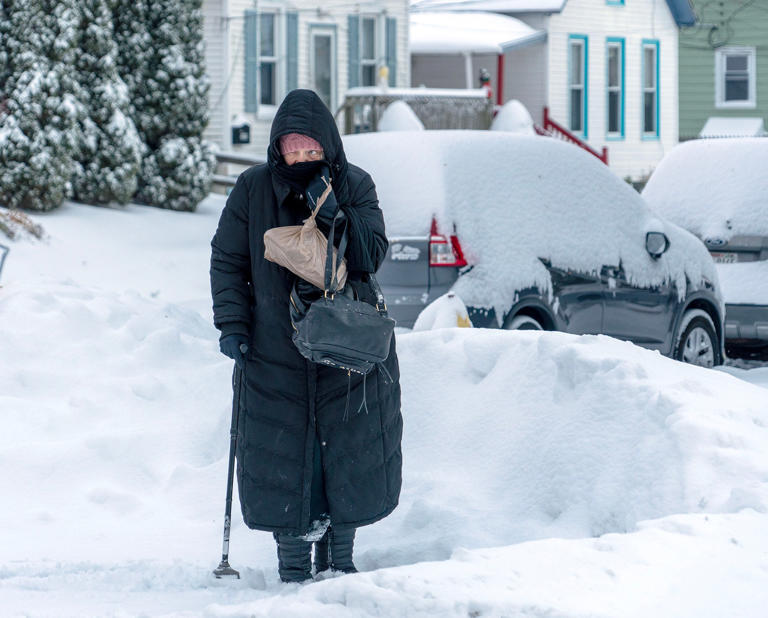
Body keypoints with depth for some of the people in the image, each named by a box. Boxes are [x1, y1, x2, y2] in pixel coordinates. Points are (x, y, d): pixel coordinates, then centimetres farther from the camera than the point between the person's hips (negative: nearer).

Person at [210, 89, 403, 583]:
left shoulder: (355, 186, 0)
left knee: (350, 454, 2)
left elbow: (373, 255, -7)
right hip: (276, 349, 0)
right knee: (284, 456, -1)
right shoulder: (253, 188, -1)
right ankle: (294, 569, 8)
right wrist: (232, 323, -4)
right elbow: (227, 260, 5)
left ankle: (337, 559, 17)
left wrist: (334, 215, -20)